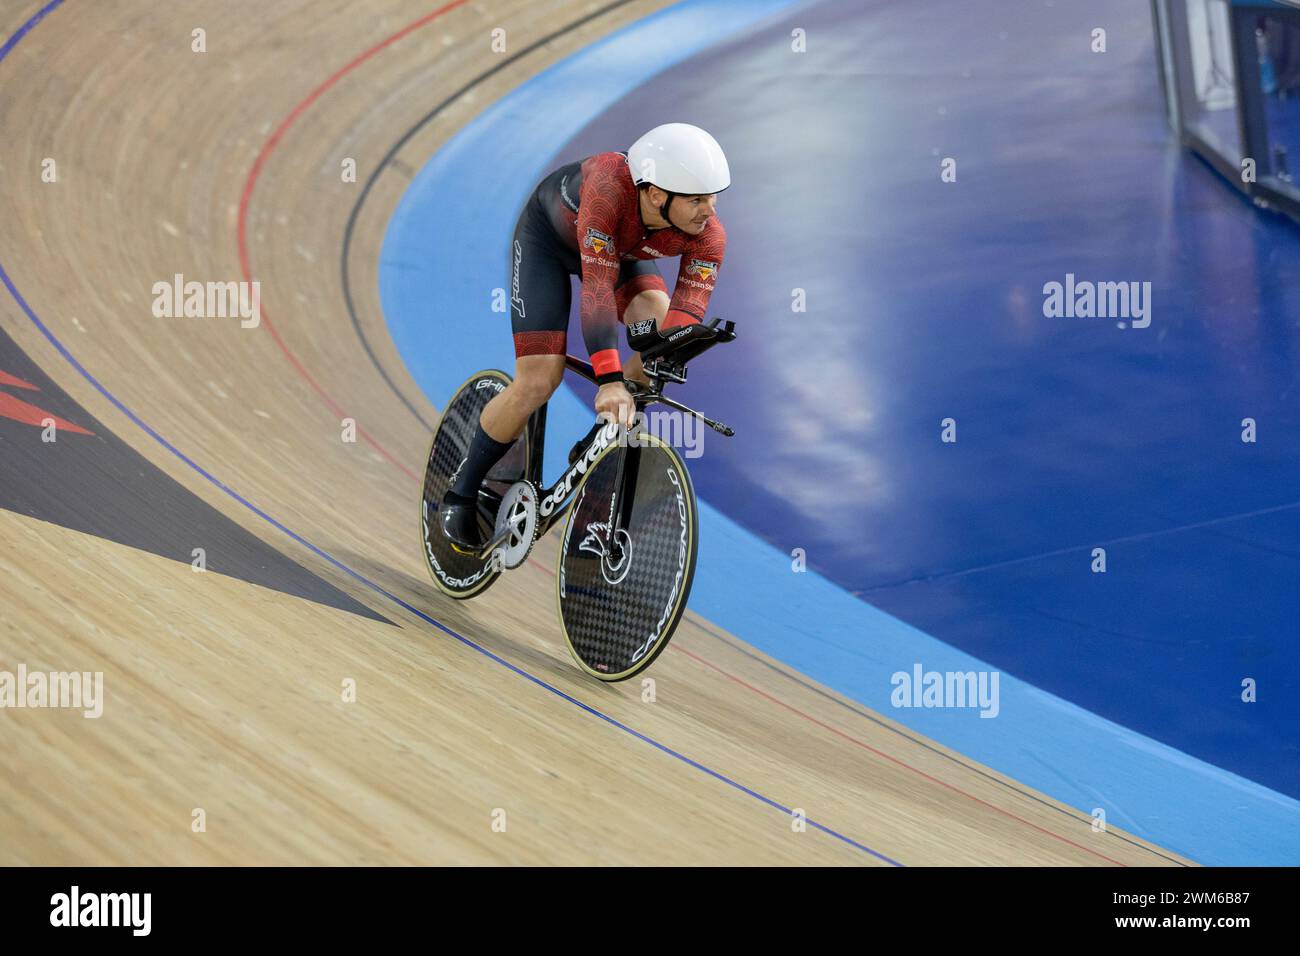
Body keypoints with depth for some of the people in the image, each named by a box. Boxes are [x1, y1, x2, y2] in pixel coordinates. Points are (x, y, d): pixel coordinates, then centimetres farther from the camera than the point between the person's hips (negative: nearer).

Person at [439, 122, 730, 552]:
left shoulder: (709, 236, -31)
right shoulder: (609, 186, -43)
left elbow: (684, 320, -31)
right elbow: (597, 286, -47)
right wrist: (609, 380, -54)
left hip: (622, 247, 4)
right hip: (548, 234, -4)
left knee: (660, 326, -25)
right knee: (538, 382, -13)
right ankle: (461, 493, 9)